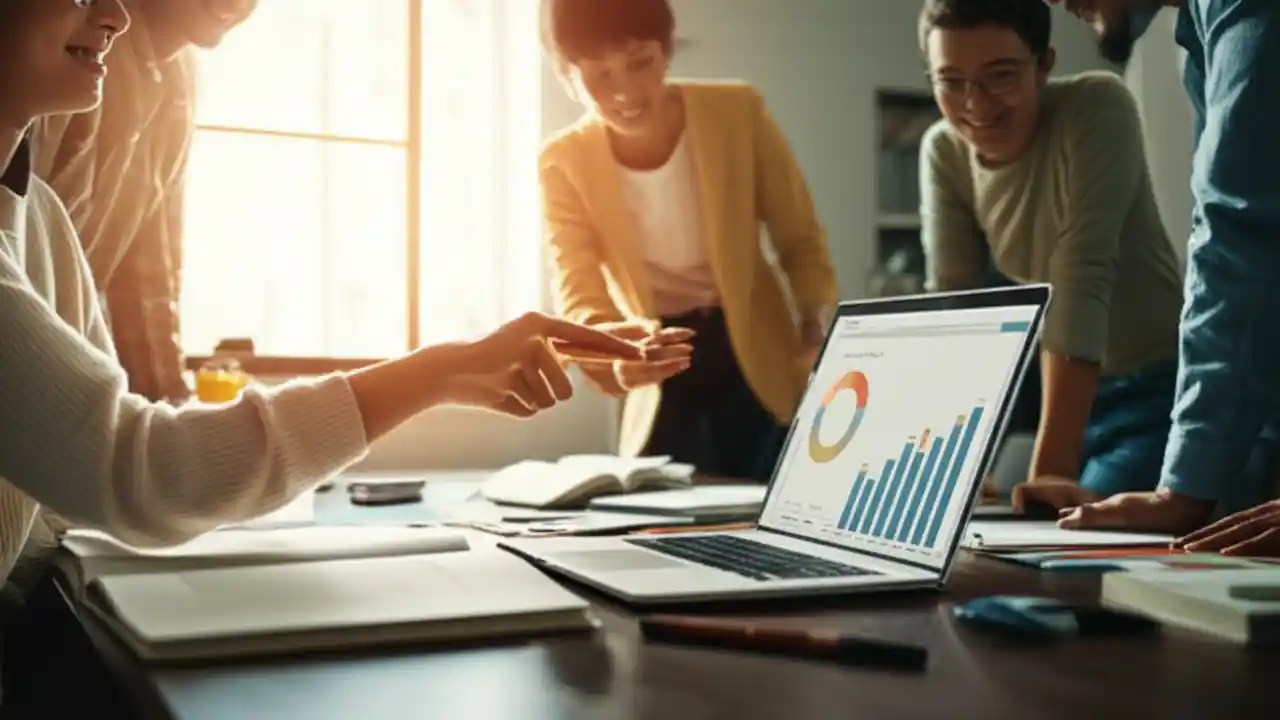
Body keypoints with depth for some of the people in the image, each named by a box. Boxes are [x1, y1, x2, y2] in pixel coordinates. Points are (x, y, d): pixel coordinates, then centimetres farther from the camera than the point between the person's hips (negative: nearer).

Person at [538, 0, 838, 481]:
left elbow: (802, 244, -3)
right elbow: (577, 294, -18)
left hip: (754, 360, 0)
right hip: (661, 383, 1)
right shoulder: (565, 164, -11)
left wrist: (819, 340, -19)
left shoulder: (737, 113, -12)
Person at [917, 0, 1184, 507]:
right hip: (1056, 387, 5)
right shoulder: (943, 152, -7)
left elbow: (1081, 284, -31)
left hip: (1158, 386, -5)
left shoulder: (1097, 109, -22)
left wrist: (1051, 465, -37)